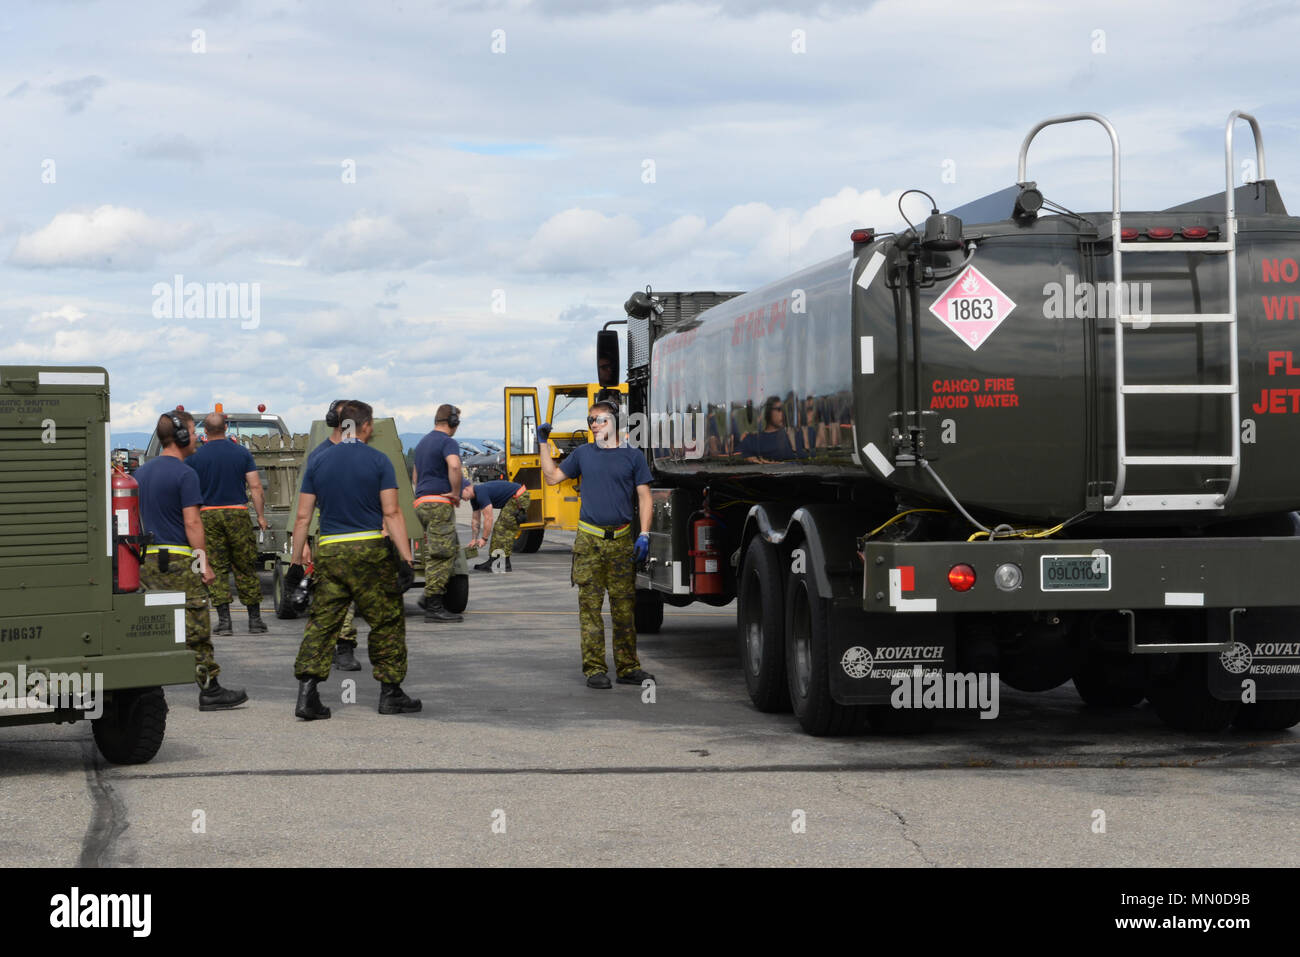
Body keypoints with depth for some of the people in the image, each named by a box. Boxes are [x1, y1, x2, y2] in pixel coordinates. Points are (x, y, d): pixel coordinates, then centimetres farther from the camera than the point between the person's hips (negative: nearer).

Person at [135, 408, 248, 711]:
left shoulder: (142, 472, 13)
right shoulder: (184, 474, -11)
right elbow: (192, 522, -15)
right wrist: (205, 563, -12)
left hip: (147, 559, 8)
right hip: (178, 560, -7)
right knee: (195, 628, -2)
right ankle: (210, 691, 2)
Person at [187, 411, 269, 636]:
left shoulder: (194, 458, 0)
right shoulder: (242, 453, 2)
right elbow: (255, 487, -2)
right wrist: (261, 516, 3)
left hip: (208, 515, -1)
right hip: (237, 513, 1)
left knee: (216, 568, 4)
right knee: (246, 568, 9)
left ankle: (224, 620, -2)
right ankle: (254, 619, 11)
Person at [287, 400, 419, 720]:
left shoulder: (318, 462, 7)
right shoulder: (378, 461, -3)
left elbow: (303, 517, 5)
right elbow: (392, 513, -9)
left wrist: (296, 562, 10)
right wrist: (406, 560, -10)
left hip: (329, 550, 3)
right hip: (370, 550, -3)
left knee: (321, 622, 5)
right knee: (386, 622, 8)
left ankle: (307, 693, -6)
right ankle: (390, 693, 13)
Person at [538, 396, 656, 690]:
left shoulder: (632, 456, 6)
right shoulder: (583, 453, 11)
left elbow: (644, 497, 4)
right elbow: (552, 476, 19)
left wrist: (644, 535, -5)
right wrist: (543, 443, 13)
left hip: (621, 540, 0)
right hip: (589, 539, 0)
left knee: (624, 606, 4)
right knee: (590, 605, -2)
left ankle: (628, 668, 12)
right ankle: (594, 669, 1)